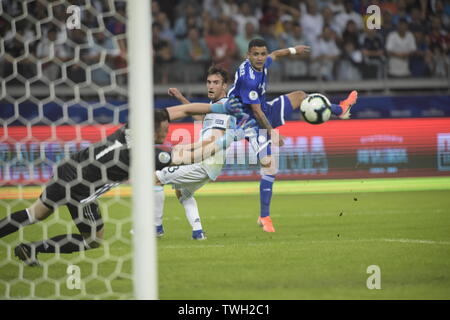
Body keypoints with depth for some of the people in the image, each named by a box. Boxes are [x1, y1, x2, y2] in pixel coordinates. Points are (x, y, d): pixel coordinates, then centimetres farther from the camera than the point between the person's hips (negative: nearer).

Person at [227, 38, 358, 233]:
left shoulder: (262, 64, -7)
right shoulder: (248, 78, -33)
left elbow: (274, 55, 19)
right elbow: (256, 111, -28)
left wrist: (293, 50, 34)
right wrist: (271, 132, -23)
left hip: (266, 111, 9)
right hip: (254, 123, -9)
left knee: (299, 96, 20)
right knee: (270, 167, -14)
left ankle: (339, 110, 46)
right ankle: (264, 217, -6)